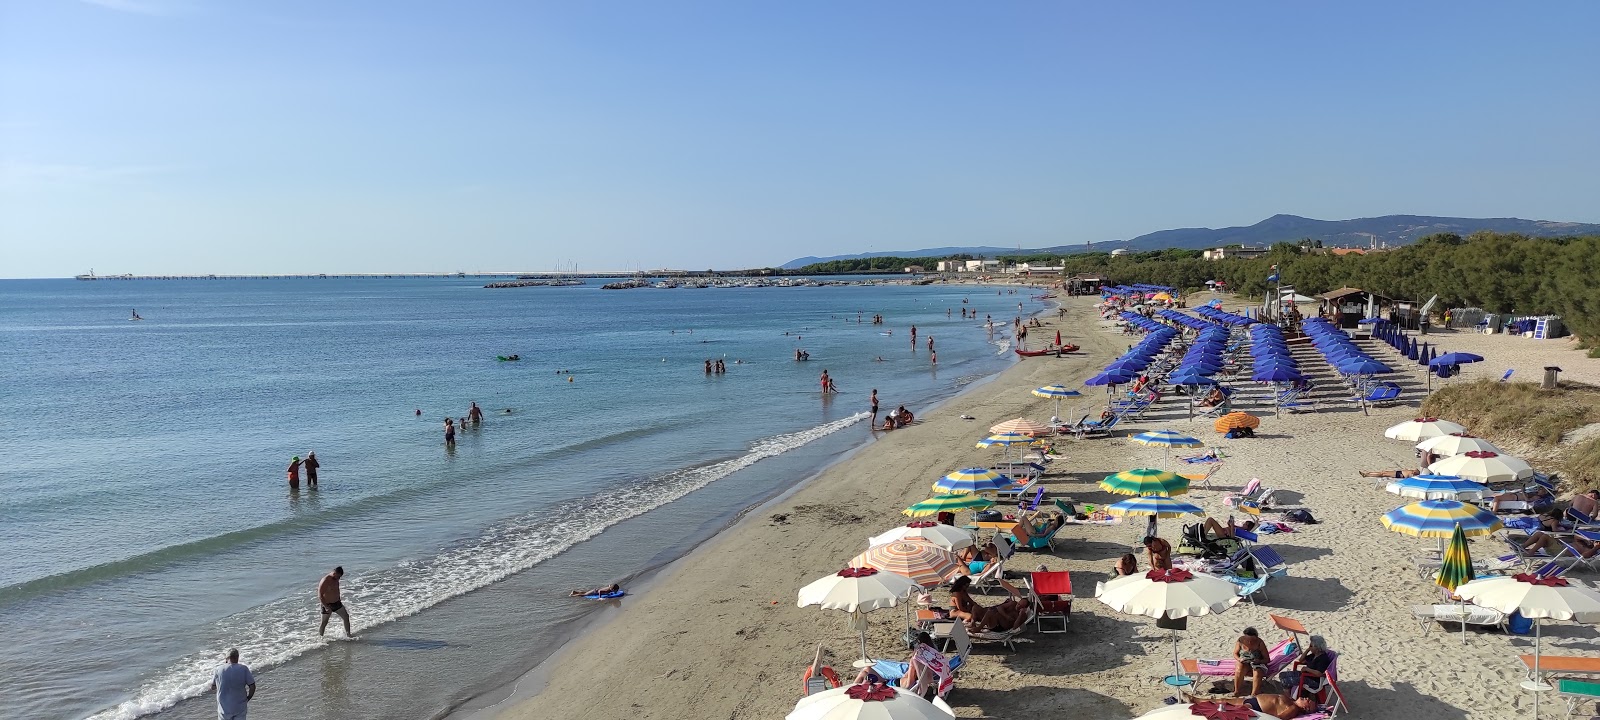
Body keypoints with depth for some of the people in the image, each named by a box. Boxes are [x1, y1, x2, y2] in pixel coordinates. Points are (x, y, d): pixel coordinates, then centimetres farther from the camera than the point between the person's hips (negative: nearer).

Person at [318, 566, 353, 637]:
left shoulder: (336, 579, 2)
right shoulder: (325, 581, -22)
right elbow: (320, 595, -23)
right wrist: (326, 607, -27)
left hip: (336, 603, 7)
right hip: (327, 605, -7)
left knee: (346, 617, 7)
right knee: (324, 623, 0)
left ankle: (348, 635, 17)